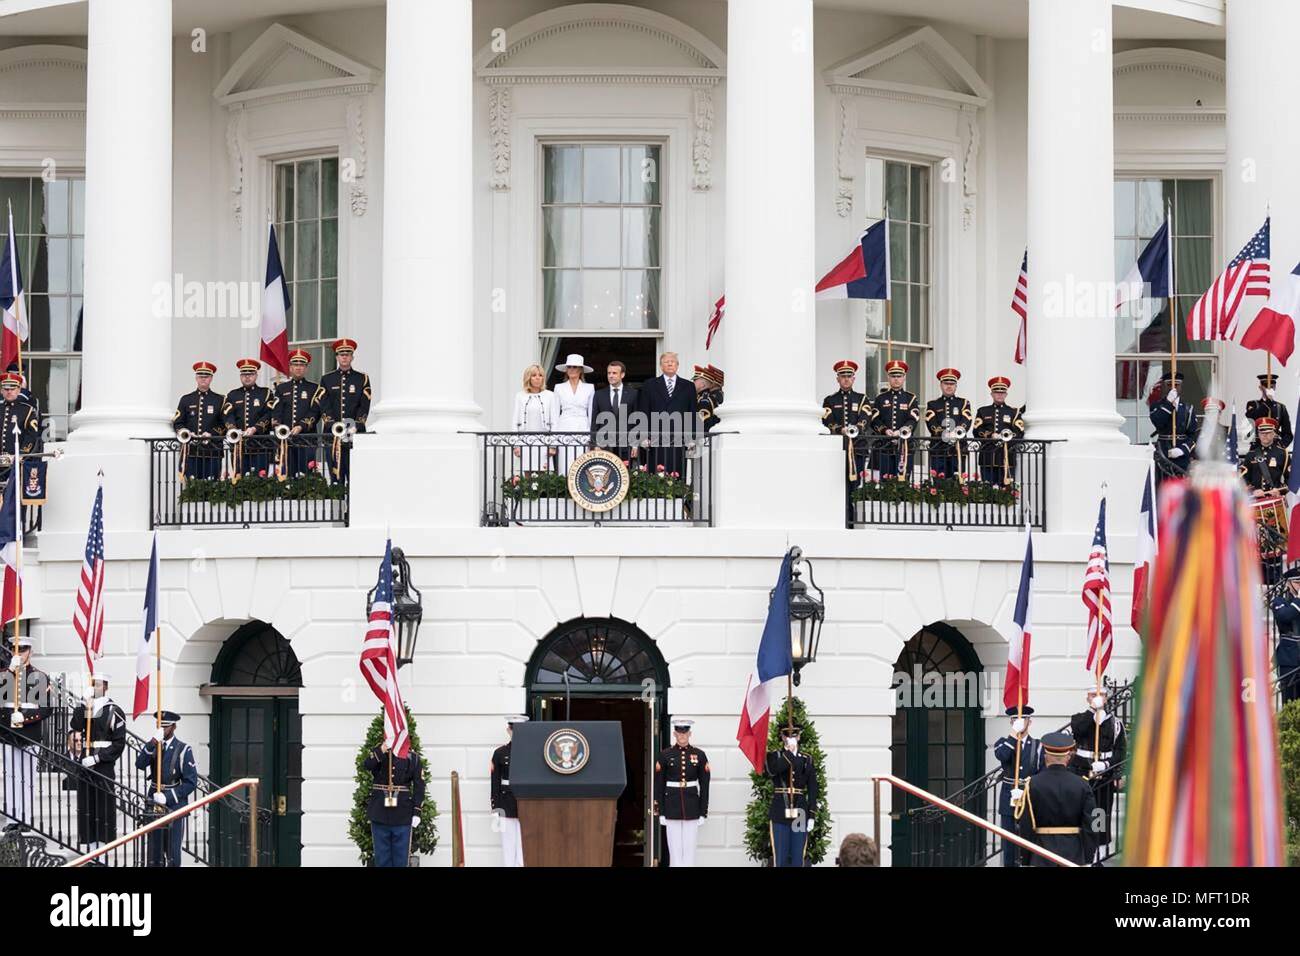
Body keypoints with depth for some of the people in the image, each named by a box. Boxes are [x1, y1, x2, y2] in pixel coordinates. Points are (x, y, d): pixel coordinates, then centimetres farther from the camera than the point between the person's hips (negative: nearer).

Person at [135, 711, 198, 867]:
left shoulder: (183, 750, -4)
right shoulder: (151, 746, 8)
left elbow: (191, 782, -8)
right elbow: (140, 764, -12)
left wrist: (167, 797, -16)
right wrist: (153, 743, -24)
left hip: (175, 804, -4)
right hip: (155, 806, 4)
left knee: (173, 853, -4)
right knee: (155, 852, 8)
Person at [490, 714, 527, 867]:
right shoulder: (500, 753, 4)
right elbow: (495, 783, 3)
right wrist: (495, 809, -3)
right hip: (507, 807, 0)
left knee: (524, 844, 0)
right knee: (508, 845, 3)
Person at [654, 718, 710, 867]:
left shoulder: (699, 755, 2)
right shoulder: (665, 755, 0)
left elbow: (705, 785, 3)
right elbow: (658, 785, 2)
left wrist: (703, 813, -1)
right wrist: (660, 813, -2)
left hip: (692, 807, 0)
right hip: (672, 806, 0)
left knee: (690, 848, 2)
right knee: (674, 849, 2)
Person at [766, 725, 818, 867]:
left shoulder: (807, 760, 10)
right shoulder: (774, 756, 5)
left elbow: (812, 790, 7)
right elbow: (773, 770, -20)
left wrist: (812, 816, 0)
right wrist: (789, 752, -16)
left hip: (800, 813, 2)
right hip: (780, 814, -2)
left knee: (799, 859, 2)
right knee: (780, 859, -3)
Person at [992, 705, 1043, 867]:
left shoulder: (1038, 746, 4)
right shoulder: (1003, 743, 6)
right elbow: (1002, 756, -18)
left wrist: (1026, 792, -15)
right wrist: (1014, 734, -18)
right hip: (1008, 803, 1)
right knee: (1009, 846, 3)